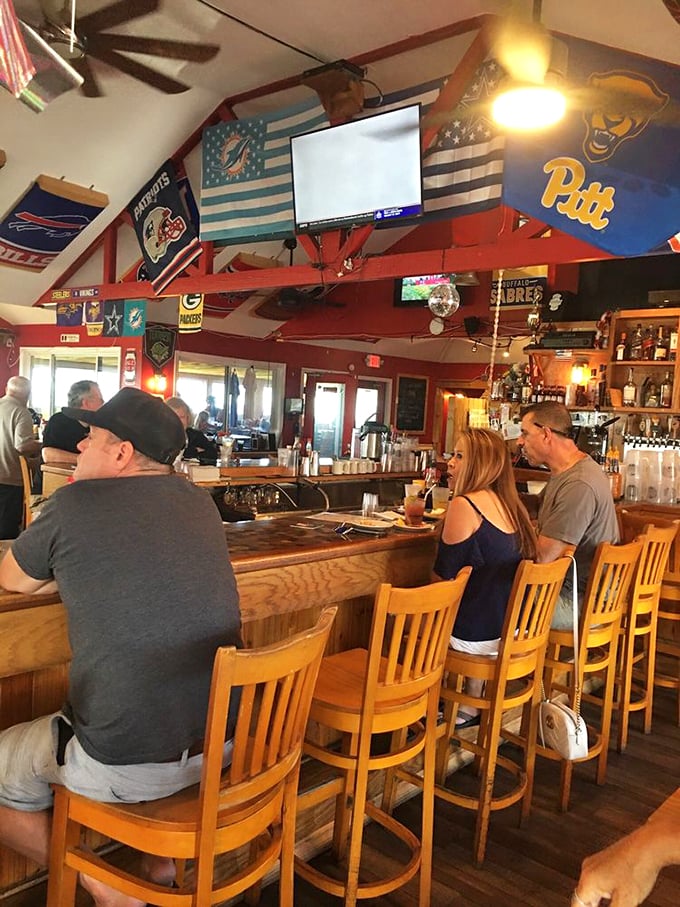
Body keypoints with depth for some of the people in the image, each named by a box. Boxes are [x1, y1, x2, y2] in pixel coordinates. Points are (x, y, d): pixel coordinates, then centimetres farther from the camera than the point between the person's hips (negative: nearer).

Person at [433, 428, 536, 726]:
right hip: (514, 631, 8)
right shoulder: (510, 504, 6)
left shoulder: (464, 505, -18)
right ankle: (471, 706, 36)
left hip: (478, 637, -8)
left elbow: (444, 577, -14)